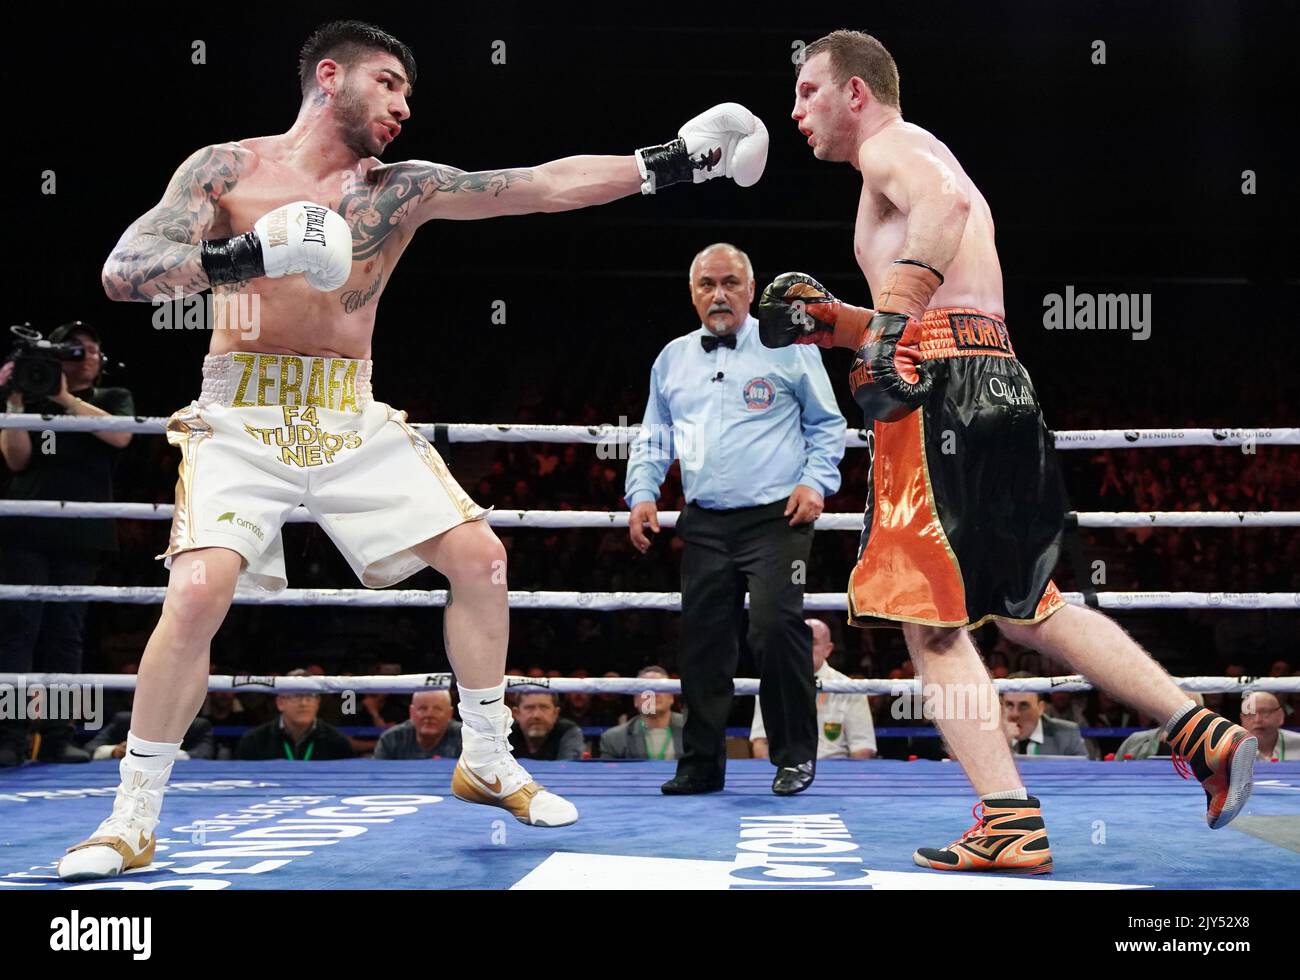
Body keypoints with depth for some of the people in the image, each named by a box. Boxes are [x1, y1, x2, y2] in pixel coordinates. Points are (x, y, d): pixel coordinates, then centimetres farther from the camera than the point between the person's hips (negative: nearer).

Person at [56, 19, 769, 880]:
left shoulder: (403, 189, 7)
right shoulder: (227, 169, -1)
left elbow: (546, 186, 0)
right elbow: (123, 273, -10)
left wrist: (671, 163, -7)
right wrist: (239, 257, -27)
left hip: (352, 419, 4)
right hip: (244, 416, -4)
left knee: (480, 557, -3)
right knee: (199, 591, -22)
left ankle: (488, 763, 16)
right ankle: (132, 821, -5)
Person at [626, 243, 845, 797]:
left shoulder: (788, 349, 4)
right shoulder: (672, 360, 15)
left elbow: (826, 424, 9)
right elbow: (652, 438, 22)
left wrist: (816, 481, -5)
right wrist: (642, 493, 8)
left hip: (776, 520, -4)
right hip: (704, 524, 4)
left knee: (776, 629, -16)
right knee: (702, 642, 3)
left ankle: (796, 757, 0)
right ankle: (701, 764, 14)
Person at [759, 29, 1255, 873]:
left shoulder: (892, 146, 1)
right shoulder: (927, 163, 31)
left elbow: (944, 200, -25)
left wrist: (890, 318, -33)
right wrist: (829, 322, 22)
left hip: (948, 392, -10)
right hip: (996, 386, 10)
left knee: (930, 619, -6)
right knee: (1024, 605, 18)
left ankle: (1011, 825, -7)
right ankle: (1207, 735, 15)